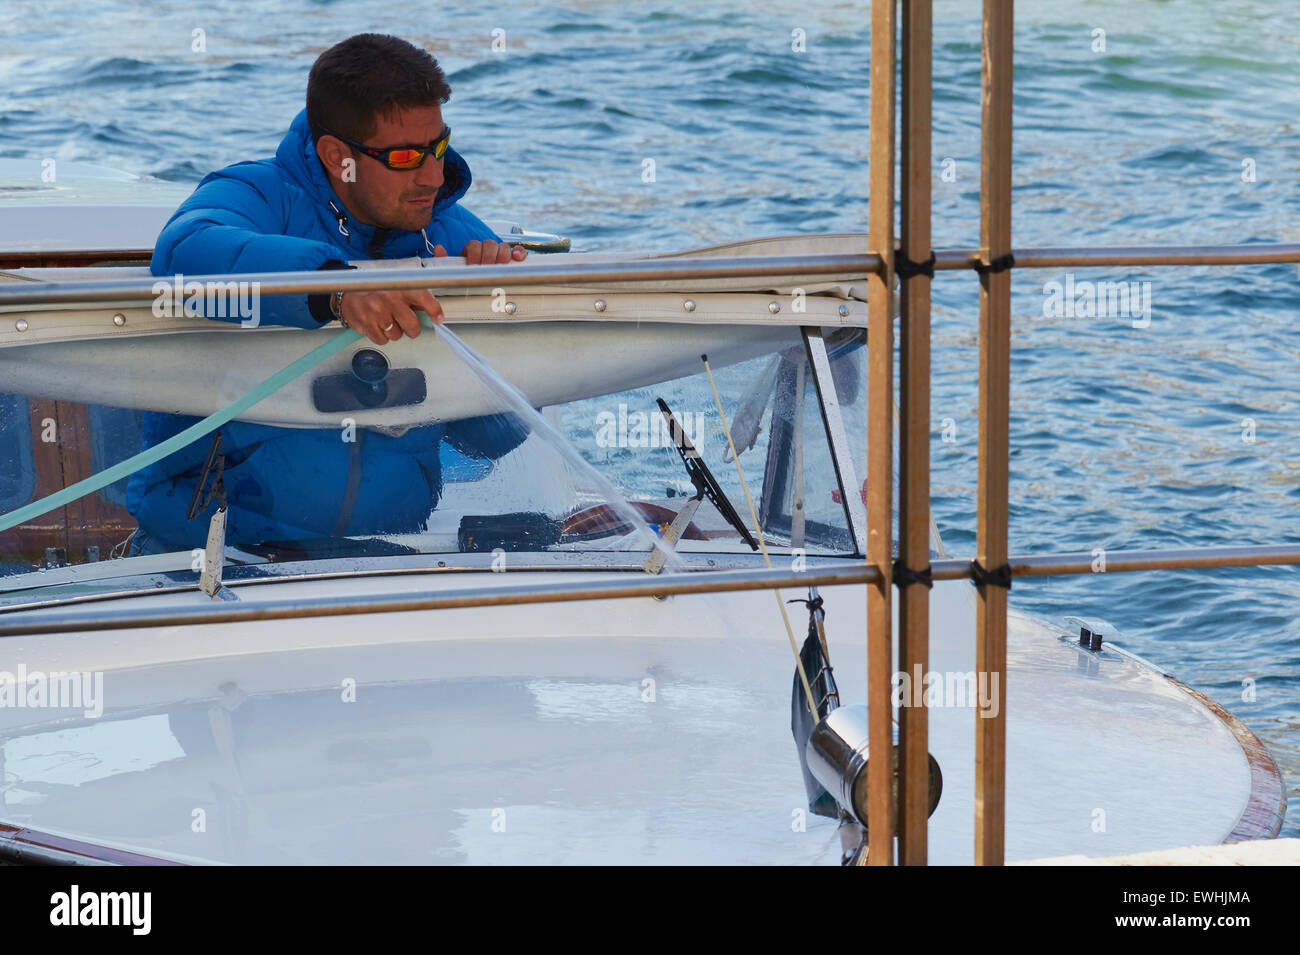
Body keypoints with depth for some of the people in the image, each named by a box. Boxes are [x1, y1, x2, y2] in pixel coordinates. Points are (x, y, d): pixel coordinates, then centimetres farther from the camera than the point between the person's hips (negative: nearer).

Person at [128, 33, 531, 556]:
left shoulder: (456, 237, 8)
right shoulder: (261, 196, -5)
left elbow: (499, 437, 5)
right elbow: (186, 253, -31)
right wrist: (336, 288, -42)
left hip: (388, 555, 4)